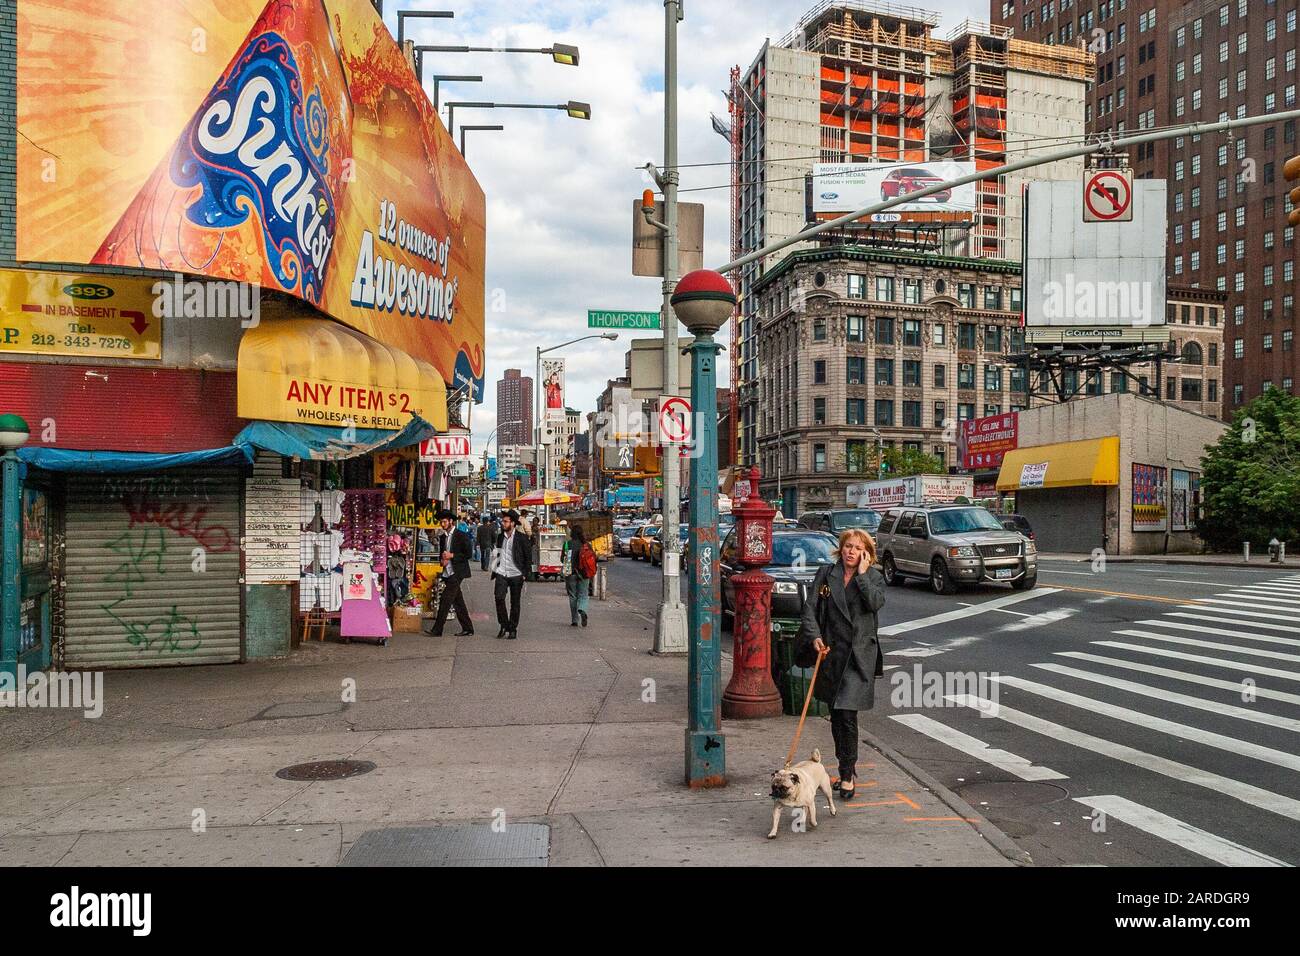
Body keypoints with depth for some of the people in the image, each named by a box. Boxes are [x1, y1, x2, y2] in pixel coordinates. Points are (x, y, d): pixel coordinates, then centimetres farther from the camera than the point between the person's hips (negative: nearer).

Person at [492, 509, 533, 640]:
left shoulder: (522, 537, -5)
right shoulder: (500, 537, 11)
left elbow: (528, 556, -3)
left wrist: (526, 573, -7)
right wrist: (495, 571, 15)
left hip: (516, 575, -3)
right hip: (501, 573, 3)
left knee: (515, 603, 4)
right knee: (499, 597, -13)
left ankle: (513, 629, 15)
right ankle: (504, 625, 2)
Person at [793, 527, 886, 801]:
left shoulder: (874, 577, 2)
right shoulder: (826, 574, 5)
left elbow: (875, 603, -18)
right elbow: (810, 608, 0)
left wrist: (862, 574, -13)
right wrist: (815, 637, -13)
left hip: (859, 655, -3)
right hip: (830, 652, 3)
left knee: (847, 714, -11)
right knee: (835, 716, 13)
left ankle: (847, 776, 0)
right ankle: (849, 766, 31)